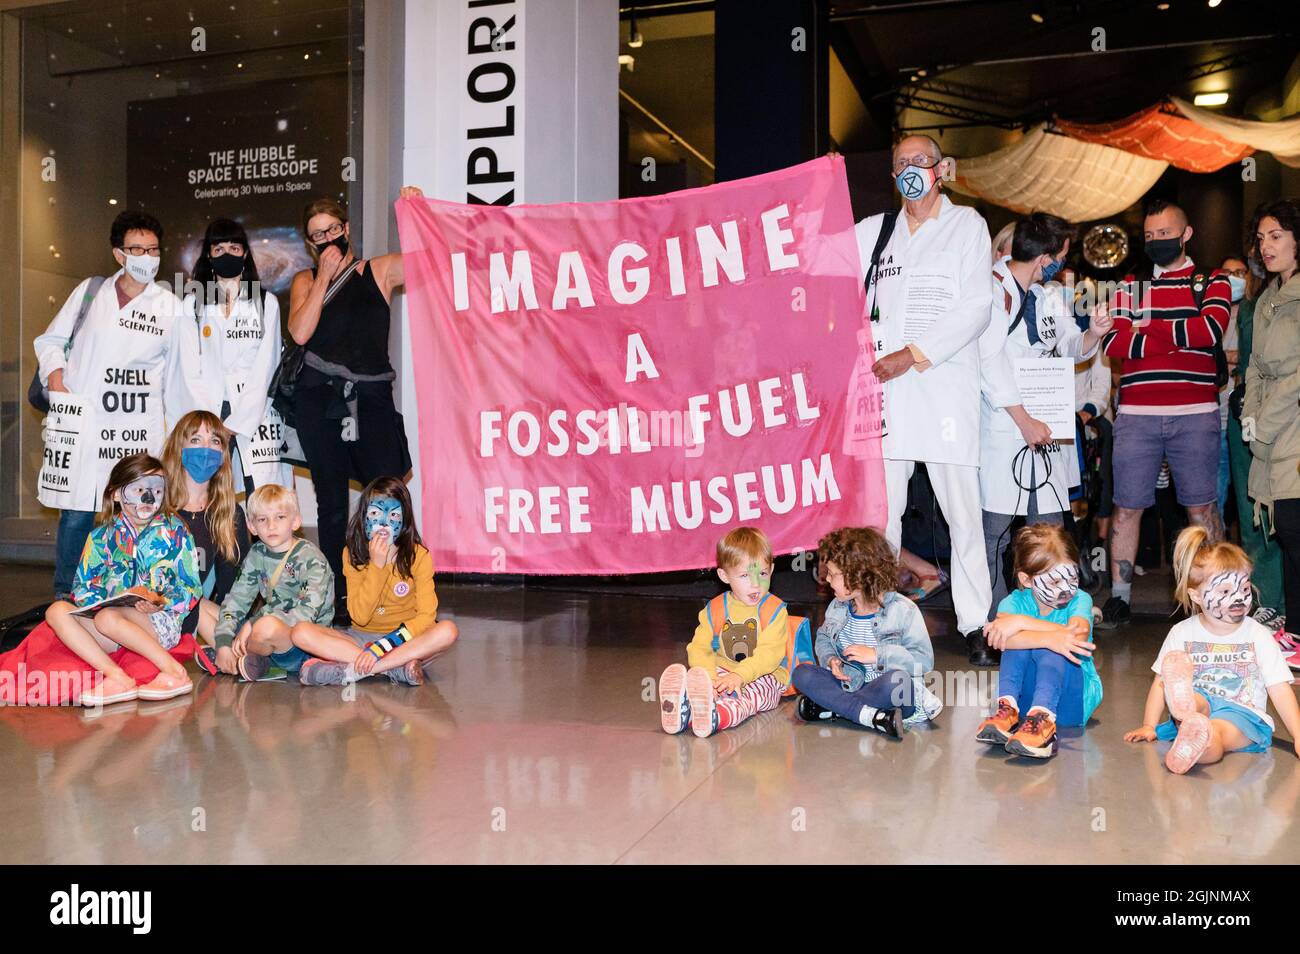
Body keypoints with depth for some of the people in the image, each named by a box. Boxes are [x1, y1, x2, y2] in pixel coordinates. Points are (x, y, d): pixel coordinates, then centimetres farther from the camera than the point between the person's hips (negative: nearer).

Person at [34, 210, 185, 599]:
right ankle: (64, 598, 13)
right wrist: (56, 380, 0)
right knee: (76, 514, -2)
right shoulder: (91, 291, 7)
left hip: (141, 427, 0)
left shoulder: (170, 306, 7)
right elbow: (51, 340, 16)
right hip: (85, 420, 0)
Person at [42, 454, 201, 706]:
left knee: (108, 619, -31)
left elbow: (189, 588, -1)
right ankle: (116, 676, -30)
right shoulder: (103, 536, 10)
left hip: (160, 621, -5)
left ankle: (173, 671, -24)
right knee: (57, 610, -17)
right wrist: (99, 603, -12)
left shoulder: (174, 531, 2)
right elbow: (83, 586, 9)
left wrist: (162, 604, -19)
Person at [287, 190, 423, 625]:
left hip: (371, 397, -1)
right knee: (332, 503, 7)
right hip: (319, 399, 1)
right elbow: (300, 332, -4)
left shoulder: (380, 271, 11)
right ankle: (338, 595, 15)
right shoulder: (306, 281, 13)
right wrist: (324, 275, -2)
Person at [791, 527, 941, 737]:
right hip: (848, 684, 5)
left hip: (886, 690, -5)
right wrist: (831, 659, -3)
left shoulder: (902, 610, -12)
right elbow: (823, 638, 19)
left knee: (895, 680, -40)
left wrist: (877, 655, -22)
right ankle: (872, 716, -29)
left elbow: (924, 660, -16)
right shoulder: (837, 607, 5)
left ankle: (831, 706, -22)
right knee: (802, 674, -18)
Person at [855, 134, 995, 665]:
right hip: (883, 387, 3)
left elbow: (976, 308, -2)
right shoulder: (872, 231, 19)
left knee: (962, 511, -4)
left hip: (945, 385, -2)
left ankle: (976, 625, 3)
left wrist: (913, 355, -10)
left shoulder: (967, 225, 10)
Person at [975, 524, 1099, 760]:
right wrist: (1051, 638, -46)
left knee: (1051, 651, -31)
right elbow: (1003, 639, -30)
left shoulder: (1080, 600, -8)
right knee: (1018, 640, -24)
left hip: (1074, 696, -1)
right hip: (1027, 694, 2)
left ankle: (1043, 719, -46)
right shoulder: (1015, 602, -6)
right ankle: (1008, 710, -35)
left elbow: (1077, 639, -31)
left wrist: (1023, 622, -33)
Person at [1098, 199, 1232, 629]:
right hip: (1136, 415, 1)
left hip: (1195, 415, -1)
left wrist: (1148, 330, -6)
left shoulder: (1212, 282, 9)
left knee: (1202, 507, 4)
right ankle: (1119, 598, 9)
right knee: (1126, 507, 2)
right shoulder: (1129, 285, 14)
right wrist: (1178, 337, -7)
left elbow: (1212, 328, -11)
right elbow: (1112, 342, -1)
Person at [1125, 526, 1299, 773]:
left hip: (1242, 713, 0)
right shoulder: (1182, 633, 7)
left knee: (1217, 729, -37)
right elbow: (1161, 682, 9)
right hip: (1196, 703, 1)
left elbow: (1280, 689, 2)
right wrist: (1148, 727, 2)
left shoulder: (1258, 636, 4)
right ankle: (1185, 711, -68)